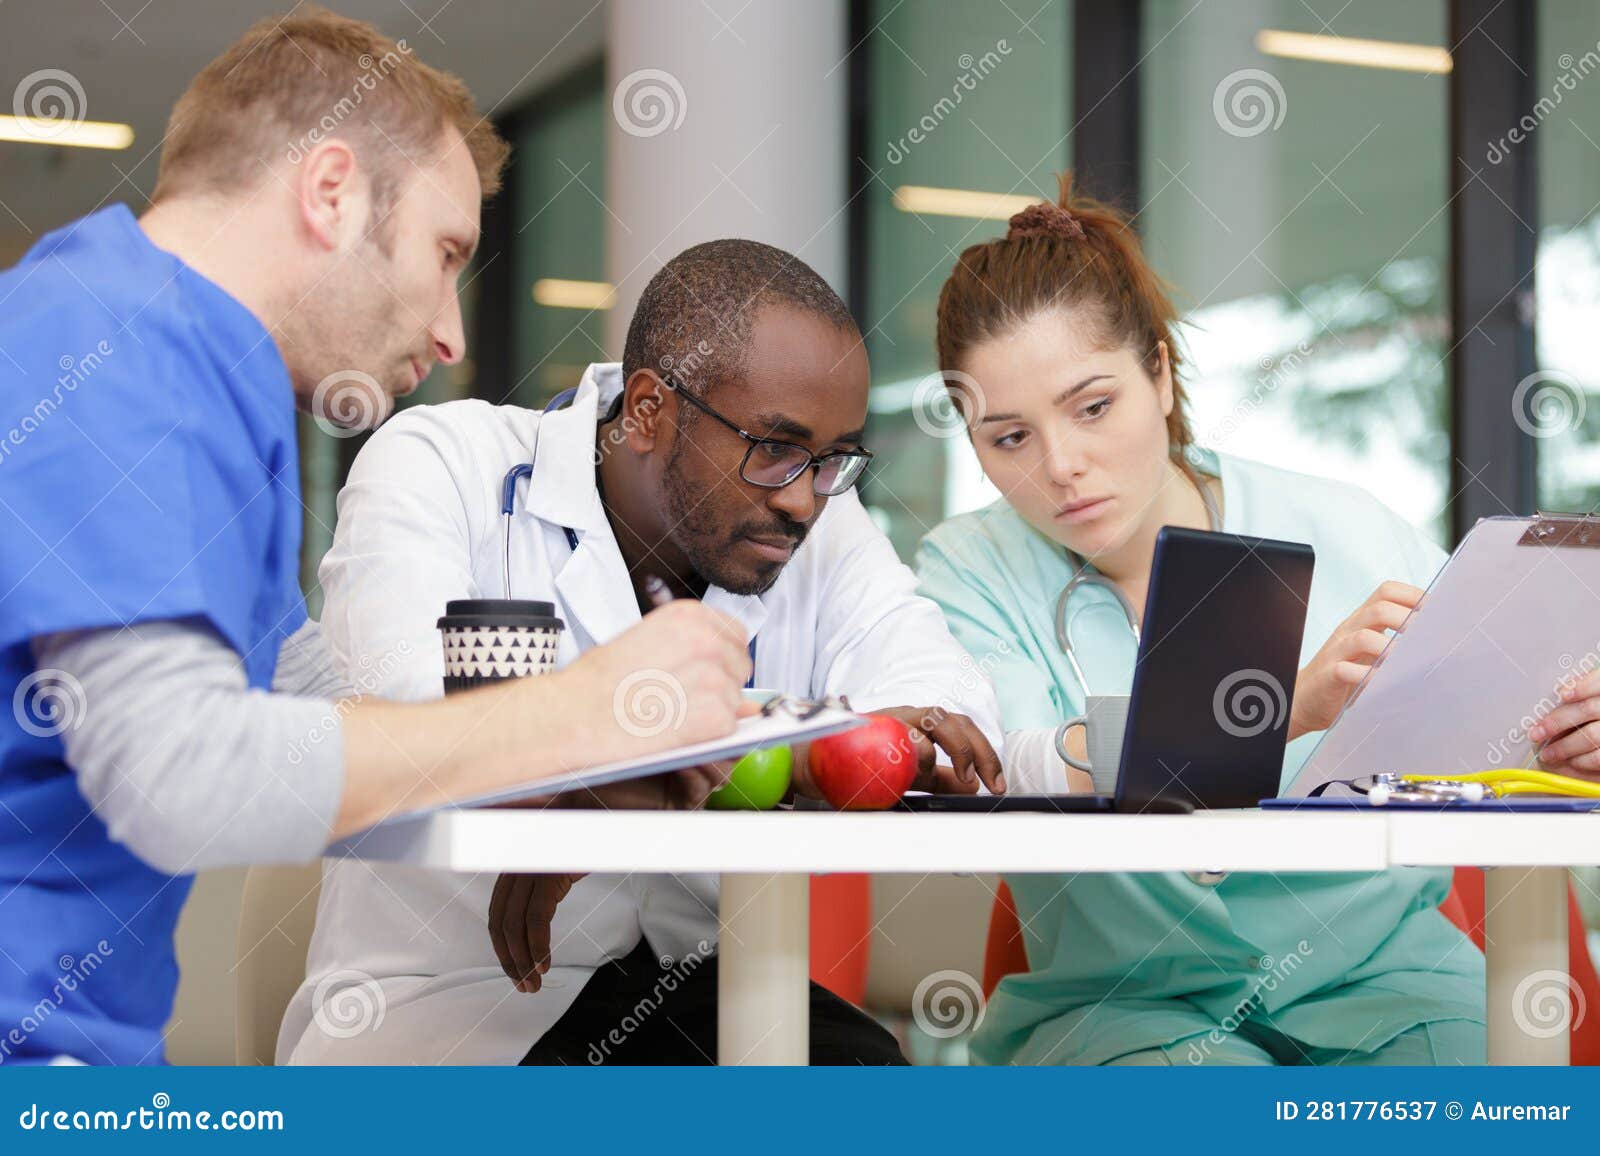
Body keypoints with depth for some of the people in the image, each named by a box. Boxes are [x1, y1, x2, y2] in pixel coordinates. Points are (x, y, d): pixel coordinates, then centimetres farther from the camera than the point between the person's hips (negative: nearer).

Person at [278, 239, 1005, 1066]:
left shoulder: (823, 532, 6)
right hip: (447, 998, -2)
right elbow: (405, 705, -24)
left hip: (702, 999, 2)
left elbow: (959, 739, -11)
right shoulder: (441, 463, -5)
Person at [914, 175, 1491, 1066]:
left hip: (1377, 967, 2)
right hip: (1125, 1000, -2)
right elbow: (1007, 779, -21)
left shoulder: (1342, 532, -1)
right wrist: (1291, 705, -34)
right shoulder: (970, 574, -3)